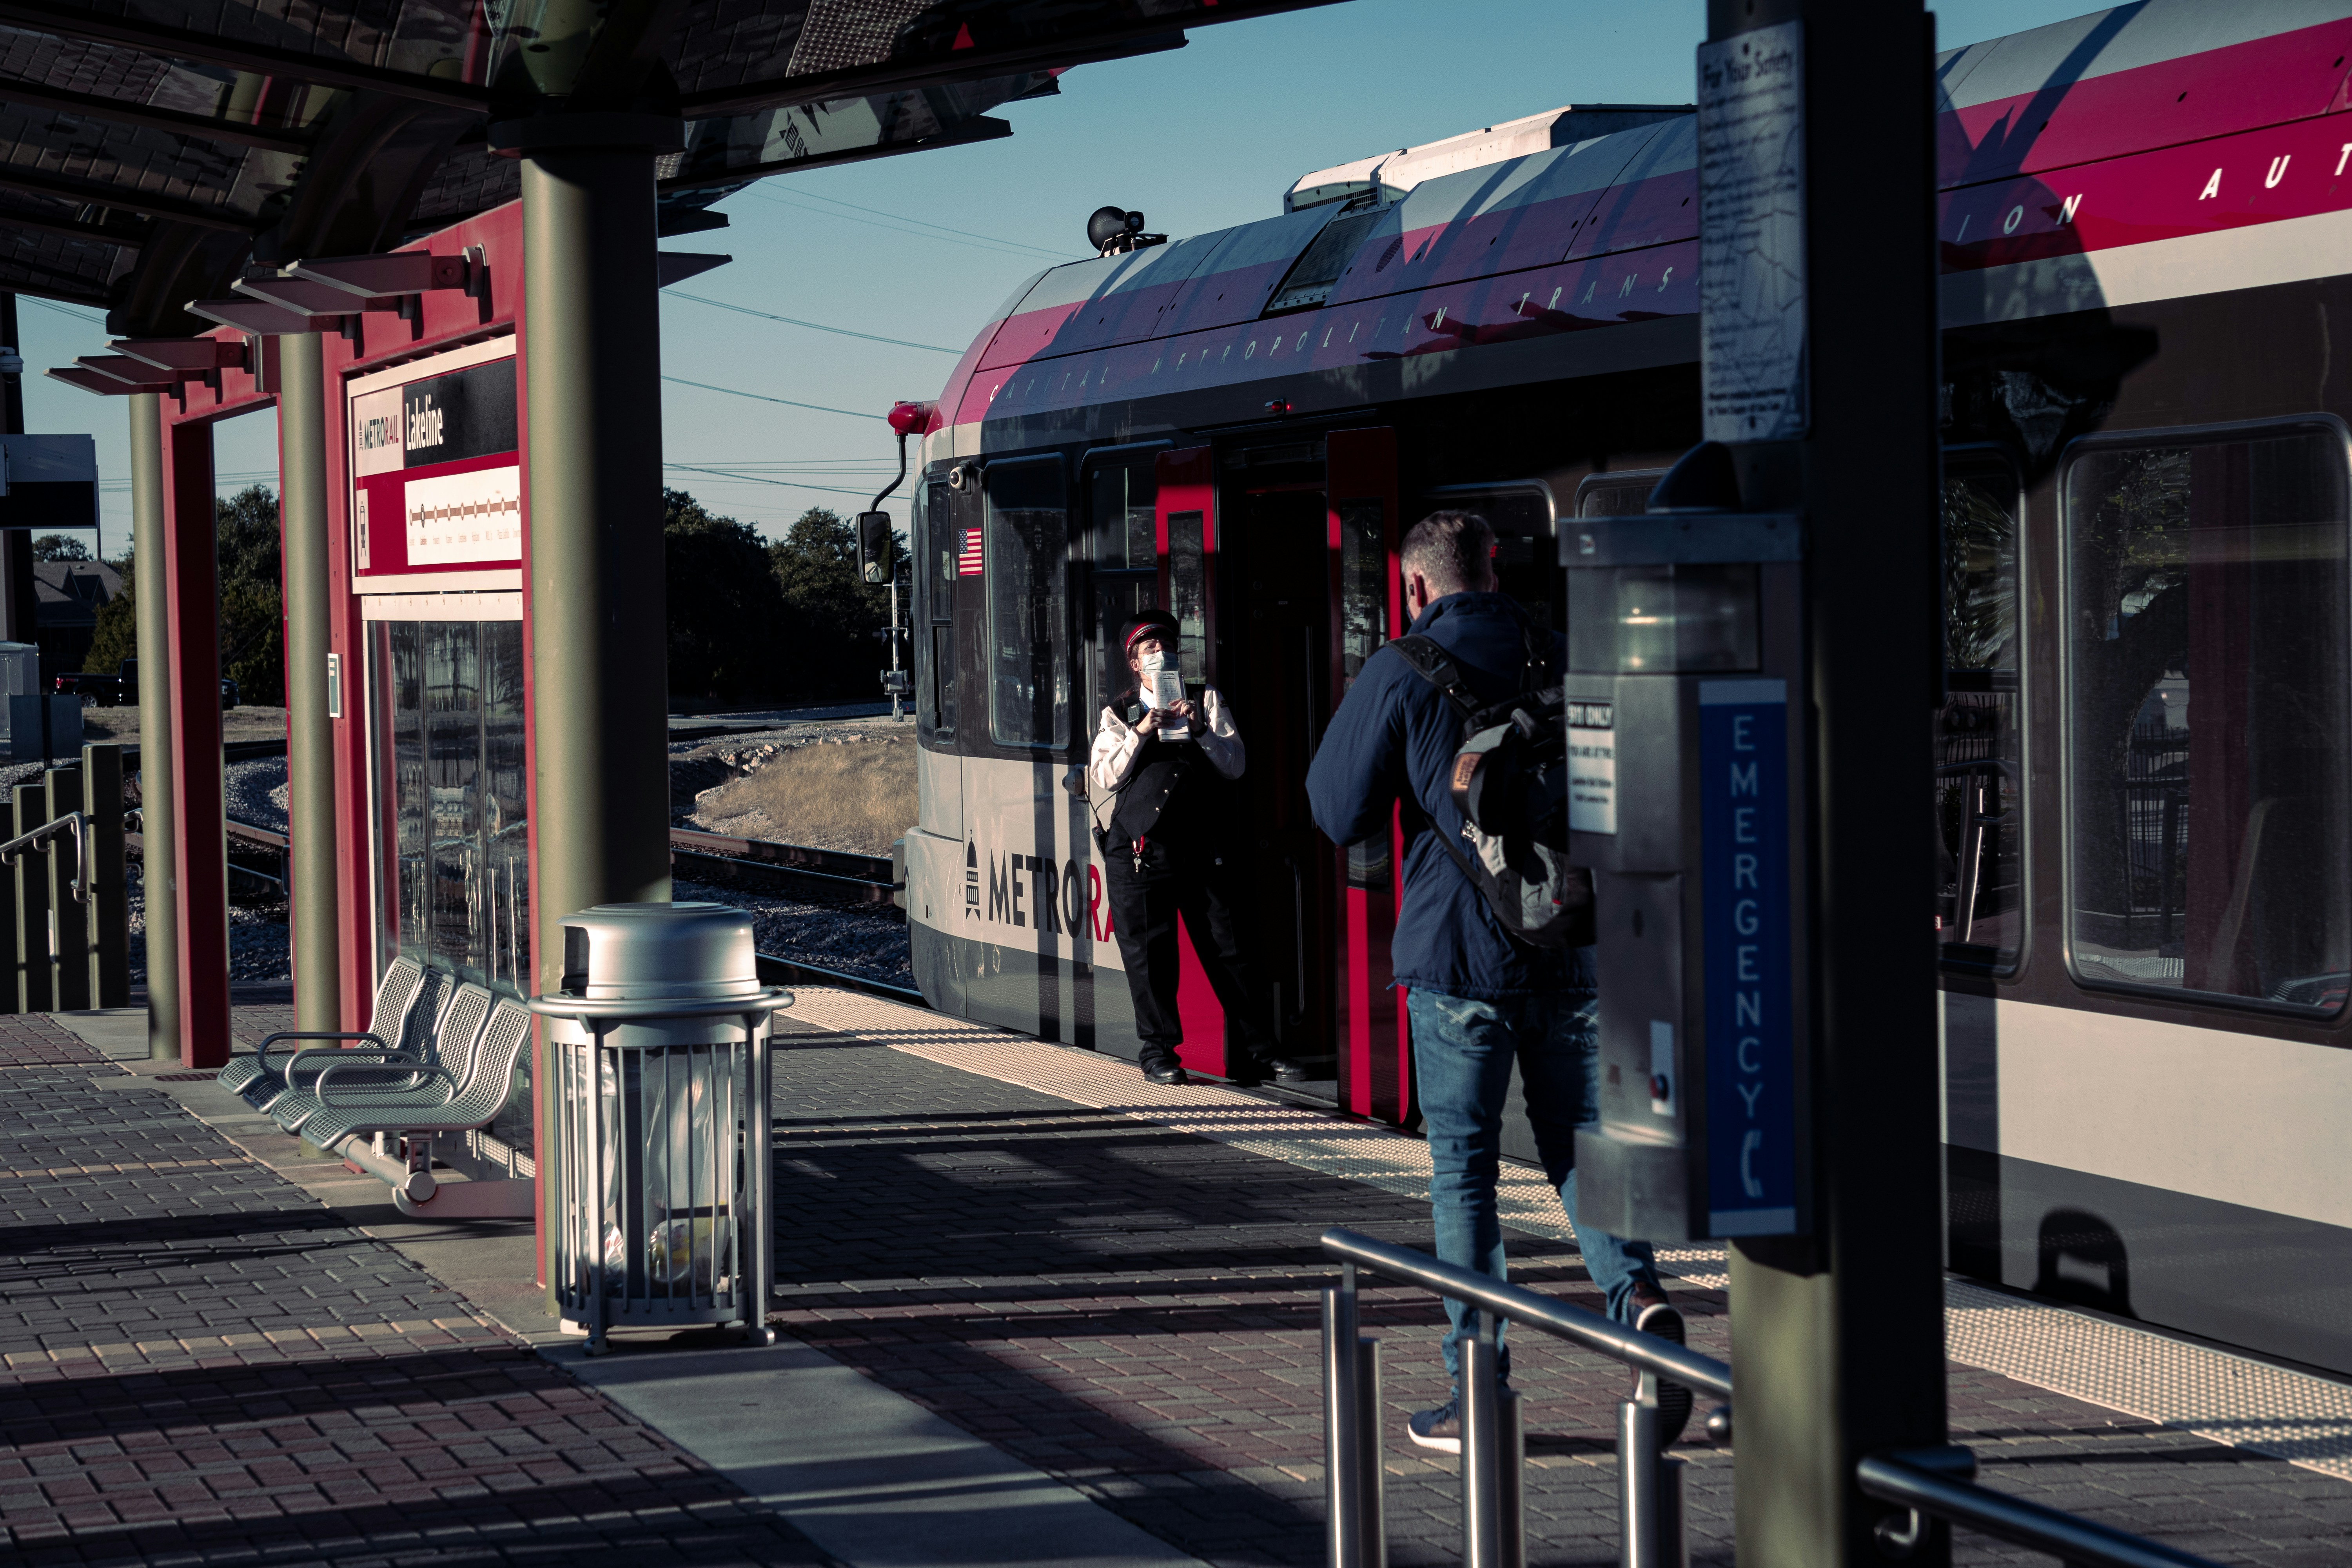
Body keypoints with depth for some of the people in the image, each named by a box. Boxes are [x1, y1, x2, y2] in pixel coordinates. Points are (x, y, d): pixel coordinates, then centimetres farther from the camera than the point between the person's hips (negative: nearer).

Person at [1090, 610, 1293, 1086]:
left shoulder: (1206, 701, 16)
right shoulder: (1120, 714, 14)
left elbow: (1234, 765, 6)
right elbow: (1104, 777, 0)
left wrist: (1200, 729, -9)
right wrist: (1141, 733, -11)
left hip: (1204, 848, 1)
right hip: (1141, 851, 0)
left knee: (1230, 949, -3)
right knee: (1149, 955, 0)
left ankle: (1252, 1052, 2)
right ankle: (1159, 1052, 11)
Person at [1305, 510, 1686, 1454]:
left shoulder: (1399, 676, -6)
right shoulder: (1561, 660, 6)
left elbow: (1340, 815, -3)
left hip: (1459, 952, -3)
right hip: (1574, 945, 3)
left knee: (1462, 1168, 5)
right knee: (1579, 1145, 12)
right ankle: (1637, 1293, -13)